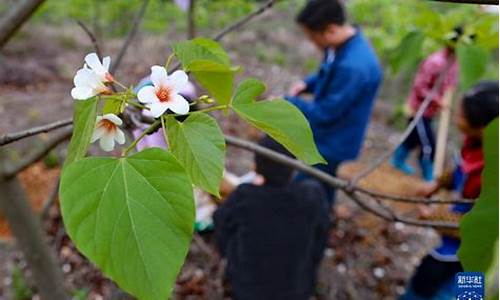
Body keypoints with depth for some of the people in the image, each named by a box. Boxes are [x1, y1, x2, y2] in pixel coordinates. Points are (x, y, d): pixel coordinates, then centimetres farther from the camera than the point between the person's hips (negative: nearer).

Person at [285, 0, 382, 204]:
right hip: (327, 138, 9)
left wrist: (287, 102, -16)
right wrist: (307, 84, -3)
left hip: (332, 144, -9)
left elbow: (325, 113, -27)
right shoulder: (344, 44, -5)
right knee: (320, 194, 27)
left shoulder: (353, 67, -36)